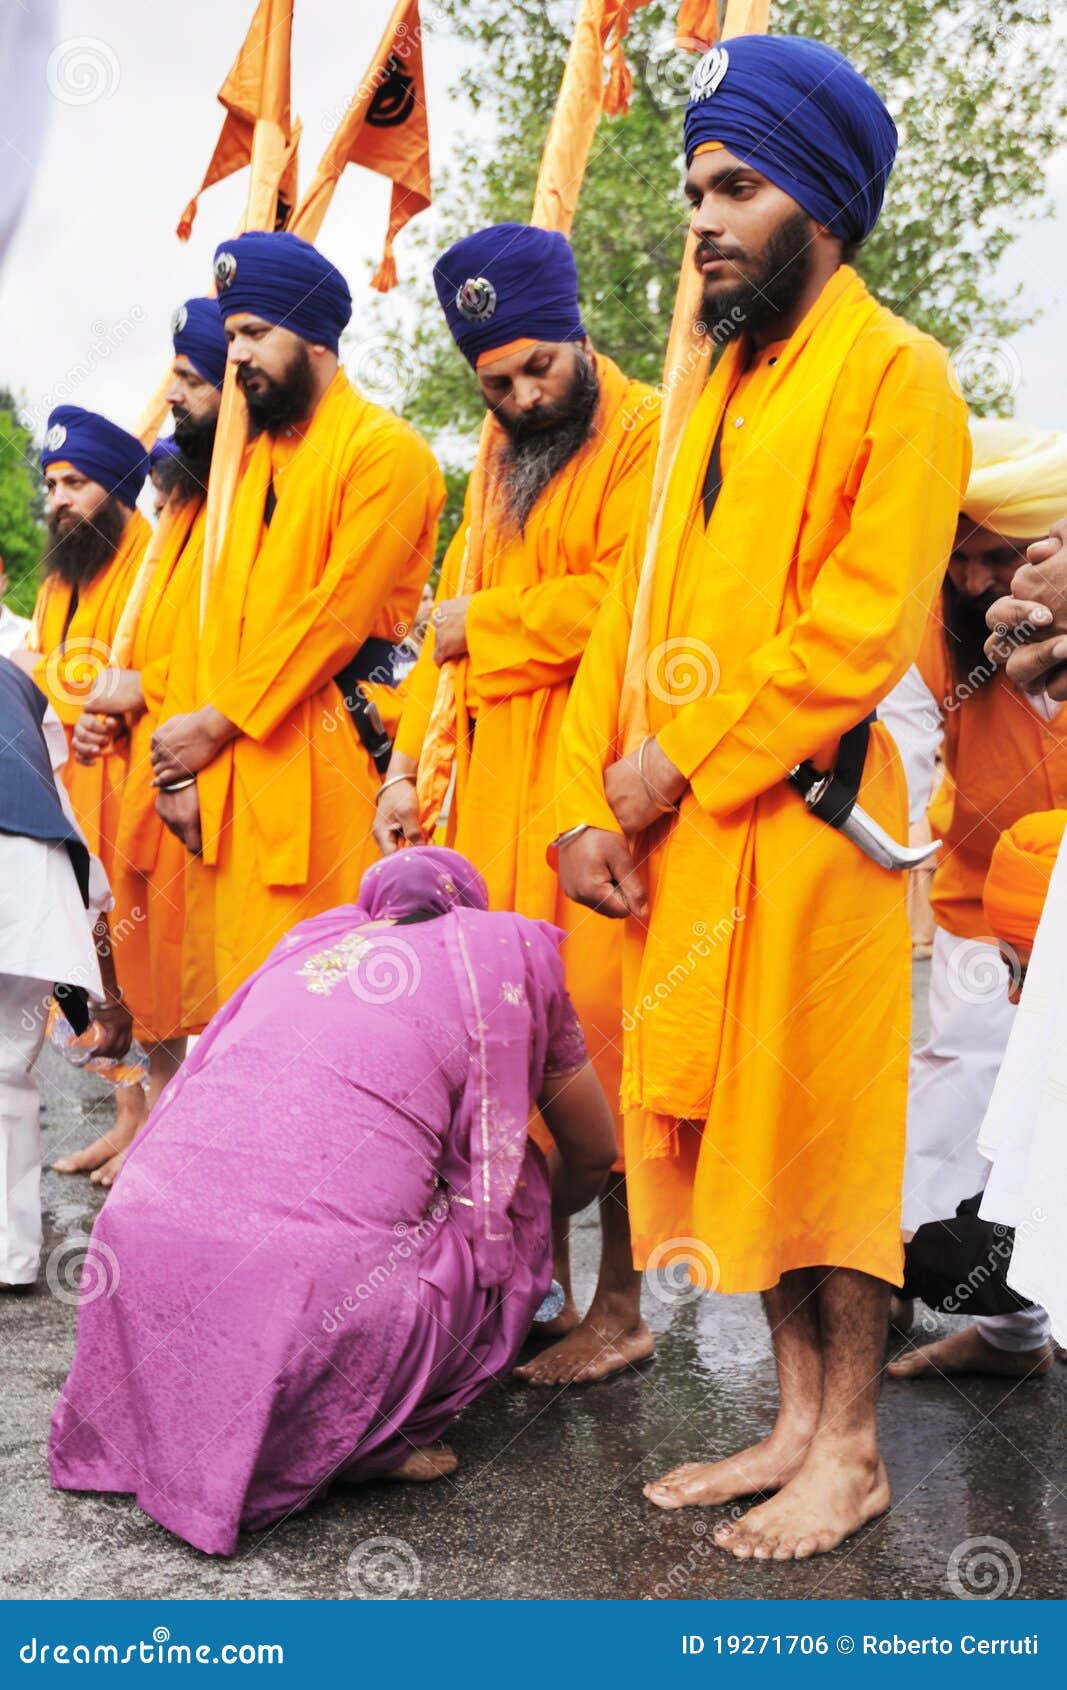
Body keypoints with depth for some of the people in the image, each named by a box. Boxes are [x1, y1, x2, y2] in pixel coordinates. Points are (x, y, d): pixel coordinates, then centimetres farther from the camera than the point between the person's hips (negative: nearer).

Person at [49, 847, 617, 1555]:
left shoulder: (311, 939, 26)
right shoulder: (507, 945, 16)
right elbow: (594, 1153, 27)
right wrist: (544, 1204, 50)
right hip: (320, 1293, -5)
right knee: (512, 1195, 19)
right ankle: (368, 1442, 8)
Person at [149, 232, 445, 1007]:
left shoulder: (385, 449, -4)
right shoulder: (254, 458, 21)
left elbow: (338, 612, -13)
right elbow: (223, 613, 17)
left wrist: (218, 719, -10)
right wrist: (194, 740, 6)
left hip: (328, 762, -7)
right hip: (237, 768, 7)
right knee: (247, 977, 9)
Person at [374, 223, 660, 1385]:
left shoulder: (641, 434, -3)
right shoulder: (500, 455, 23)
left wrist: (487, 622, -6)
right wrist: (412, 758, 12)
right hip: (492, 780, 8)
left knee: (591, 1027, -6)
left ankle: (620, 1308, 7)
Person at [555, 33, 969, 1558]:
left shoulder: (896, 374, -4)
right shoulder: (713, 387, 19)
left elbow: (862, 628, -15)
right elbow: (634, 605, 14)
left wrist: (681, 764, -14)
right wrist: (589, 799, 4)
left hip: (801, 818, -7)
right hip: (674, 829, 8)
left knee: (820, 1126, 2)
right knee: (723, 1116, 11)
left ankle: (851, 1448, 19)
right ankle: (795, 1415, 27)